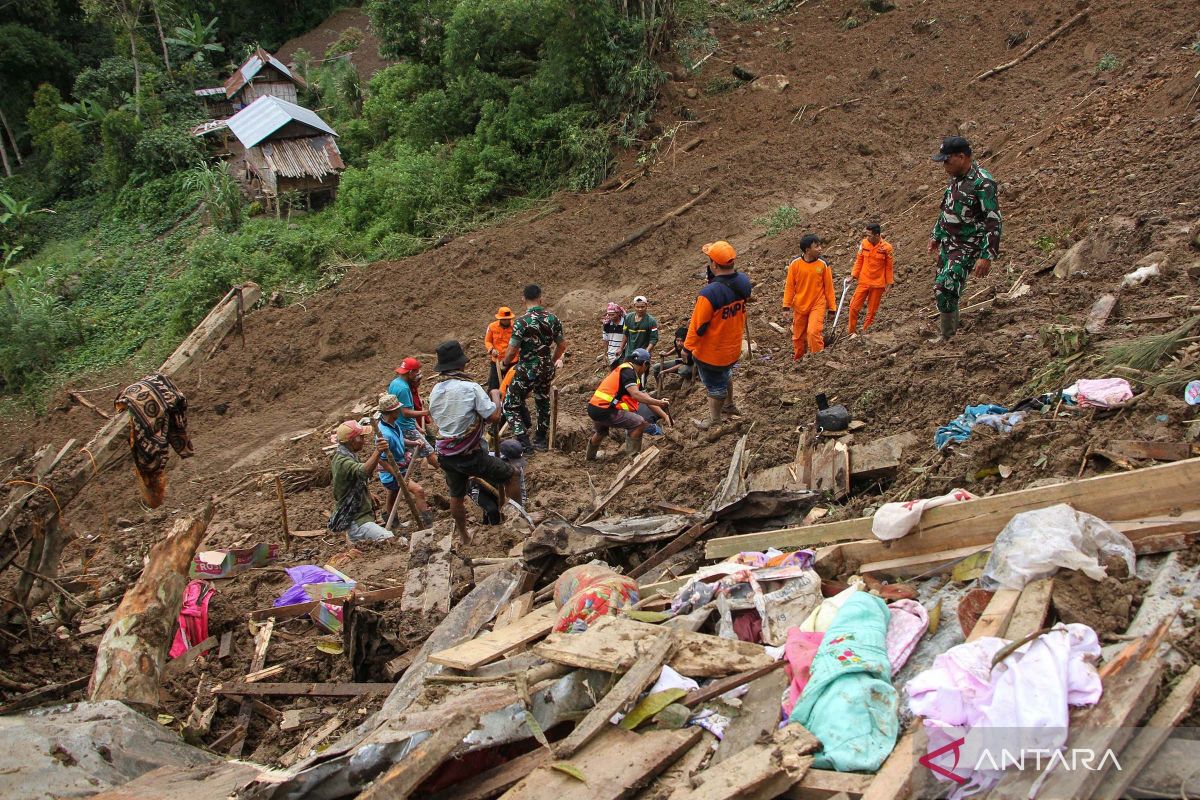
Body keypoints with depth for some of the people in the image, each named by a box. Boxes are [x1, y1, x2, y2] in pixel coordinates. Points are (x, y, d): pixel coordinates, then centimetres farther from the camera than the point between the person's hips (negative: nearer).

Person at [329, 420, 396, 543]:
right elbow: (363, 472, -43)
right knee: (390, 541, -25)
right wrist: (377, 452, -56)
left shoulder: (342, 455, 9)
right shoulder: (342, 461, -22)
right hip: (356, 522, -10)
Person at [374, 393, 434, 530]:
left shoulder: (393, 425, -3)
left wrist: (413, 442, -3)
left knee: (392, 500, 28)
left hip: (398, 471, 10)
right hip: (390, 475, -10)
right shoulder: (385, 434, -32)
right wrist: (398, 477, -28)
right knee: (419, 491, -21)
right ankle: (428, 526, -21)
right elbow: (381, 460, -30)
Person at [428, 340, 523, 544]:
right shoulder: (470, 388, -18)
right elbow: (494, 415, -18)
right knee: (510, 476, 10)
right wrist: (495, 396, 1)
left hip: (446, 455, 7)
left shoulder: (435, 391, 2)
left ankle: (464, 537, 39)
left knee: (456, 496, 23)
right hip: (469, 455, -7)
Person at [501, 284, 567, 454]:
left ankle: (524, 443, -4)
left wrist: (504, 363, 3)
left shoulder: (521, 322, -17)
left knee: (510, 406, 4)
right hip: (547, 370, 6)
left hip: (527, 371, -6)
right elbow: (562, 345, 7)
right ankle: (541, 439, 35)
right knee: (543, 403, 23)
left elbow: (512, 350, -17)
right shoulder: (552, 319, -1)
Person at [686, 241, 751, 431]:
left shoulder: (709, 293, -36)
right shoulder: (744, 281, -14)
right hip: (734, 347, 6)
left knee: (715, 385, 15)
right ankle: (729, 405, 54)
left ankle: (714, 421, 34)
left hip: (711, 352, -6)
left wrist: (688, 346, -8)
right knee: (725, 373, 33)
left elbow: (698, 326, -24)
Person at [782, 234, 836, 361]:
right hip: (799, 306, 2)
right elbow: (789, 287, -2)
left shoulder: (823, 264, -7)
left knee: (813, 332, -20)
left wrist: (832, 307, 2)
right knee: (798, 337, 13)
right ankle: (797, 362, 32)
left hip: (817, 305, -2)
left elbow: (828, 287, 0)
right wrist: (786, 307, -4)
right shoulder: (795, 264, -7)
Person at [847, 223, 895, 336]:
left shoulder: (886, 247, -12)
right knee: (854, 307, 0)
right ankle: (851, 333, 13)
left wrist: (889, 283, -1)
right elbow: (859, 261, 5)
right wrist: (853, 275, -1)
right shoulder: (864, 243, -5)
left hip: (878, 284, -2)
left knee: (871, 311, 7)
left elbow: (889, 266, -4)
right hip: (863, 282, 3)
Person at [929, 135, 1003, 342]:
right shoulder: (955, 178, 6)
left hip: (967, 247, -9)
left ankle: (947, 335, -2)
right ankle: (952, 327, 31)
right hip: (948, 243, 9)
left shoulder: (983, 183, -21)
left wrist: (987, 256, -26)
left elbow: (994, 222, -23)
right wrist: (936, 235, 26)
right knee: (941, 287, 14)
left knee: (944, 288, -18)